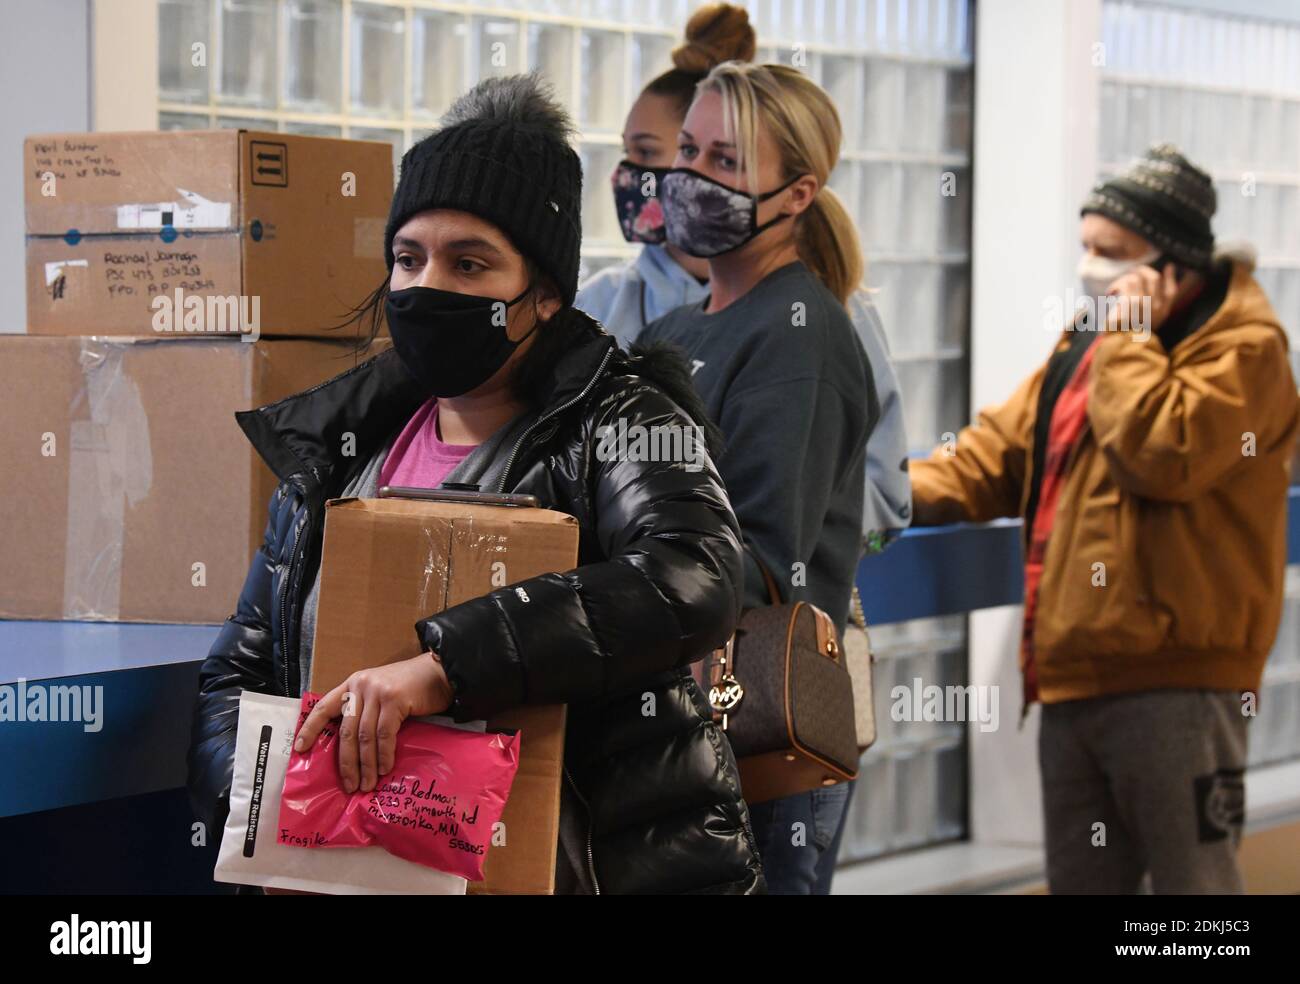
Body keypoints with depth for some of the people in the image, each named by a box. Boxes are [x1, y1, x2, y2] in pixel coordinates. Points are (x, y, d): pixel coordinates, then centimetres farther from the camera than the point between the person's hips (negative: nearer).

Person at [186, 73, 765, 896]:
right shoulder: (341, 455, 14)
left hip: (619, 865, -4)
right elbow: (237, 672, 18)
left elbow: (694, 581, -23)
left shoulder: (617, 421, -1)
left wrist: (443, 665, -30)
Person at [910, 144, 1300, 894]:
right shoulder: (1086, 341, 19)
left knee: (1193, 878, -3)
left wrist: (1129, 339, -12)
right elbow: (998, 454, 17)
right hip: (1075, 673, 9)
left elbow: (1163, 454, -23)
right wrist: (901, 493, 1)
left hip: (1176, 675, -8)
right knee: (1082, 878, 15)